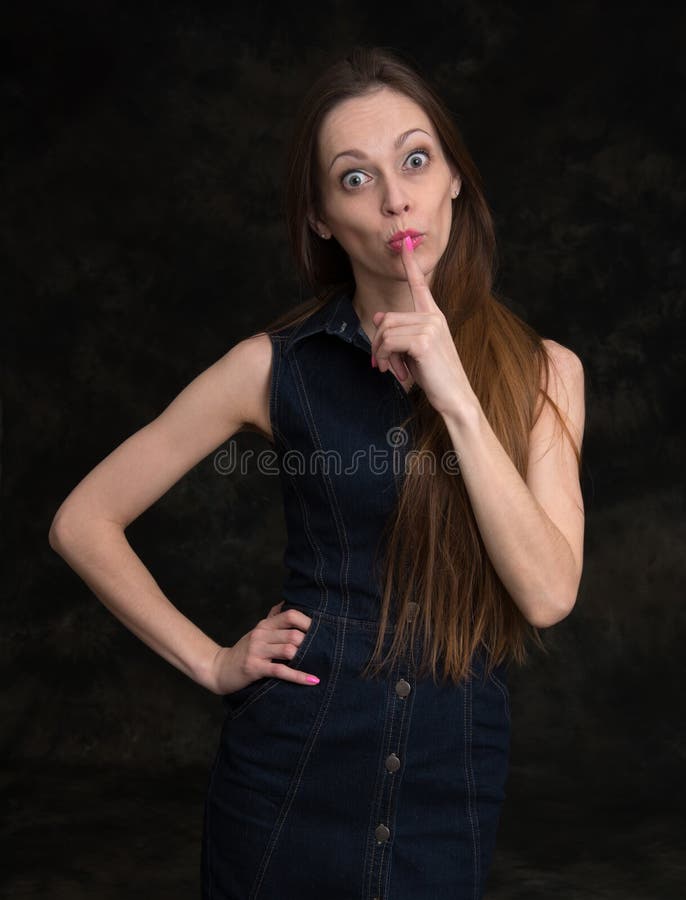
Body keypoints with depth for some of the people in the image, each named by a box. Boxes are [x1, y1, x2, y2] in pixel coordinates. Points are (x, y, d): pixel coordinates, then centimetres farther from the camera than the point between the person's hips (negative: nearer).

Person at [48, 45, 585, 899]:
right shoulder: (278, 365, -7)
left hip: (452, 780, 1)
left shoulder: (541, 371, -3)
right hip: (291, 765, -1)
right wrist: (208, 661, -4)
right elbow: (83, 522, -2)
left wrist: (455, 395, -22)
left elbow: (548, 593, -15)